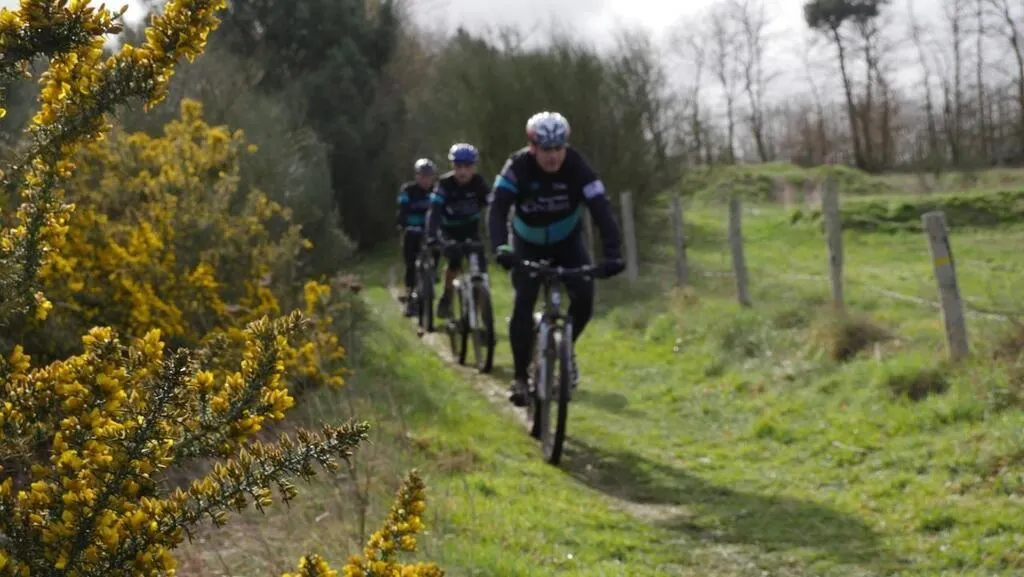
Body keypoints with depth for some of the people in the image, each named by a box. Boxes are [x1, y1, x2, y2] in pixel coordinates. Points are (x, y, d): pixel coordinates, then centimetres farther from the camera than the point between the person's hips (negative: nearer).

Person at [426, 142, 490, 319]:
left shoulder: (479, 183, -20)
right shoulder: (445, 183, -25)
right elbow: (434, 211, -33)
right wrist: (431, 236, -47)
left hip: (471, 228, 2)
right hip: (450, 229, -2)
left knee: (480, 264, -16)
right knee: (454, 261, -25)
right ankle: (446, 298, -4)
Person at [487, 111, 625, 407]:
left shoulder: (576, 166, -26)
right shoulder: (518, 166, -28)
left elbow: (601, 208, -33)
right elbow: (497, 209, -37)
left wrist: (613, 254, -47)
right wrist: (500, 248, -55)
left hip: (567, 241, 1)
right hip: (528, 245, -1)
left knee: (584, 299, -18)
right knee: (523, 305, -17)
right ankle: (520, 376, -5)